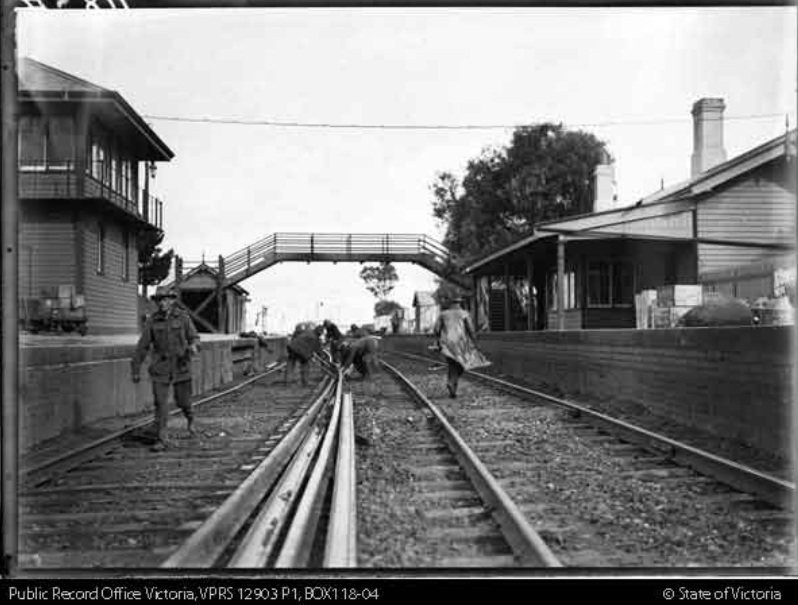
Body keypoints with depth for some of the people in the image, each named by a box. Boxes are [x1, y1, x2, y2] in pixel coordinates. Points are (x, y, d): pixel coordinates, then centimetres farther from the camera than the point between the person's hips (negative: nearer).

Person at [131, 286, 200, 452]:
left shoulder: (183, 317, -3)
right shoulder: (152, 321, -2)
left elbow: (194, 337, 1)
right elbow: (142, 346, 3)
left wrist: (193, 346, -24)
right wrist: (135, 370, 4)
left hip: (181, 365, 0)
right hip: (160, 367, 0)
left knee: (182, 401, 8)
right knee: (160, 404, -4)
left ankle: (190, 417, 42)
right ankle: (161, 440, 3)